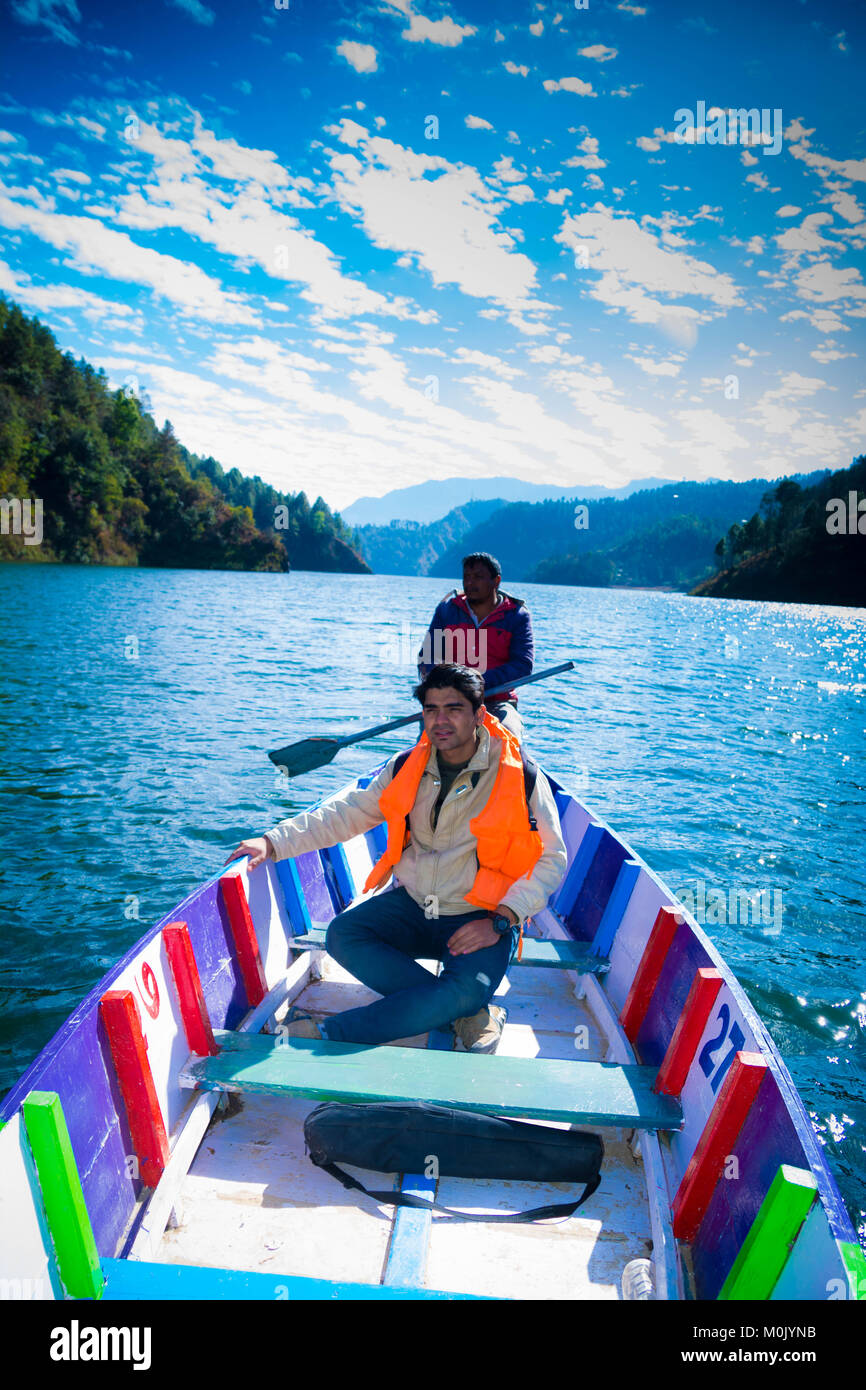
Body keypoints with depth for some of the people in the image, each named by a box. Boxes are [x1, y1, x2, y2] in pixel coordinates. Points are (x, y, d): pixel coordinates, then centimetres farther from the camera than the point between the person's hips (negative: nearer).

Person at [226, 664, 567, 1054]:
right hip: (412, 905, 4)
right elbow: (346, 813, 4)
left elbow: (551, 858, -7)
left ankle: (329, 1034, -23)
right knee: (342, 936, -21)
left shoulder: (520, 776, -10)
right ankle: (468, 1012, -16)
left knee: (465, 991, -33)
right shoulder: (406, 768, 3)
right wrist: (273, 842, -9)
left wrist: (500, 921, -17)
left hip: (481, 918, -4)